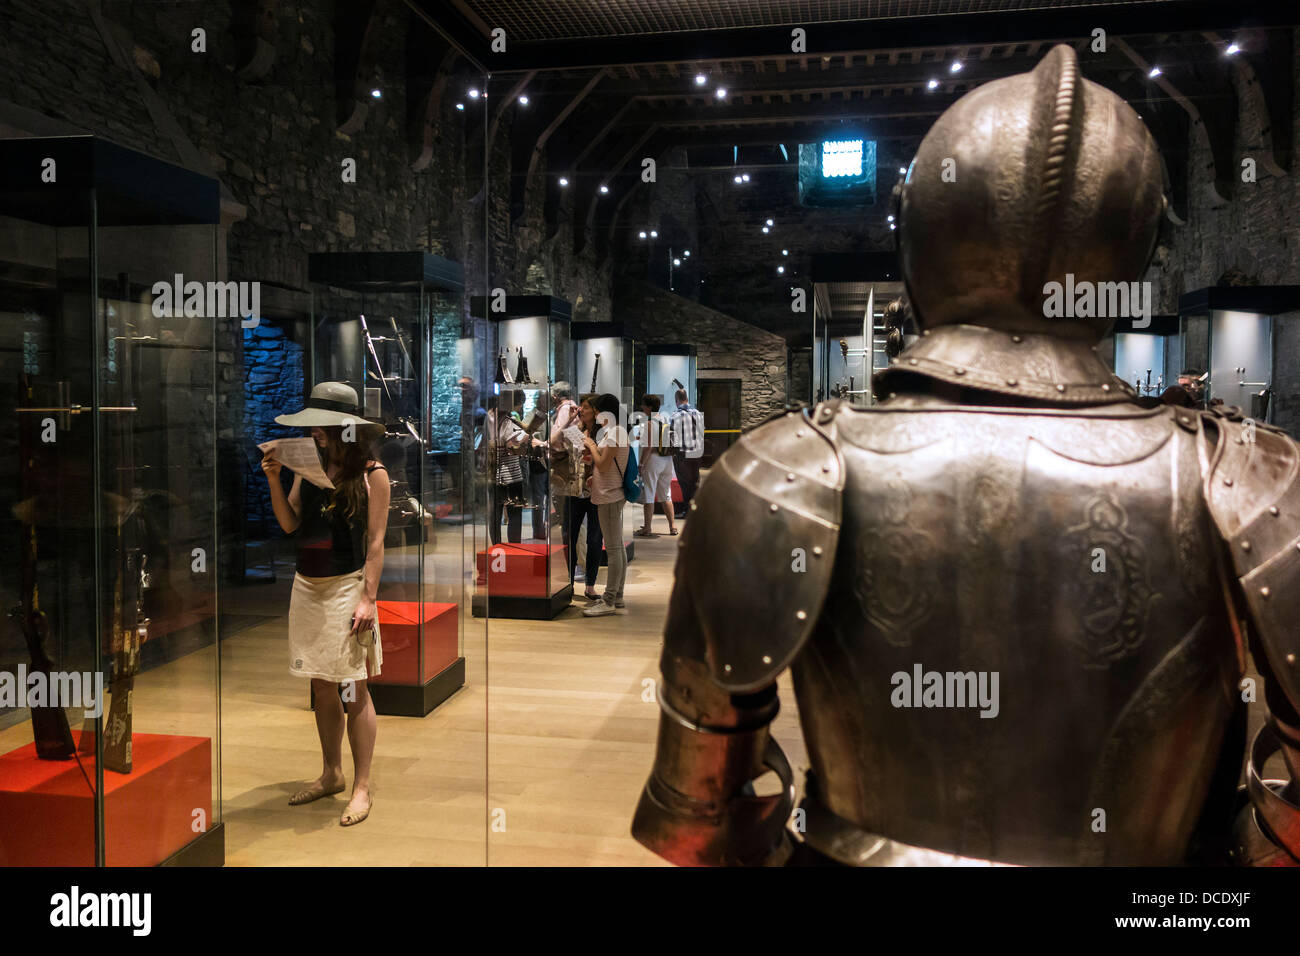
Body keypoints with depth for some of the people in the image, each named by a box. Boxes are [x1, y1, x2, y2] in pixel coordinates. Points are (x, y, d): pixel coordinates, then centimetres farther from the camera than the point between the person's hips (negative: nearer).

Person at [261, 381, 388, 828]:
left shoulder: (371, 473, -7)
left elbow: (375, 540, -9)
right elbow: (290, 523, 6)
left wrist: (368, 598, -14)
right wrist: (274, 480, -7)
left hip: (346, 587, -6)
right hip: (307, 586, 6)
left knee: (354, 690, -1)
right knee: (321, 685, 14)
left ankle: (362, 788, 8)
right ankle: (331, 774, 28)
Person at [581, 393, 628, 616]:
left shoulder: (614, 432, -16)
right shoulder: (618, 431, 16)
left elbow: (603, 464, -19)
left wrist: (591, 446, -6)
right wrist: (595, 478, 13)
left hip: (609, 497, -11)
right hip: (613, 495, 11)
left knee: (612, 548, -8)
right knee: (617, 547, 13)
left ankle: (609, 602, -6)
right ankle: (617, 596, 21)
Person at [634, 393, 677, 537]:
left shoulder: (650, 423, -13)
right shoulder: (666, 421, 9)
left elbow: (648, 447, -19)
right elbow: (671, 443, 12)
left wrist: (640, 464, -14)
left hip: (653, 460, -7)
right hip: (668, 460, 7)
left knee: (648, 495, 0)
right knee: (666, 495, 14)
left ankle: (648, 528, 2)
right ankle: (672, 526, 14)